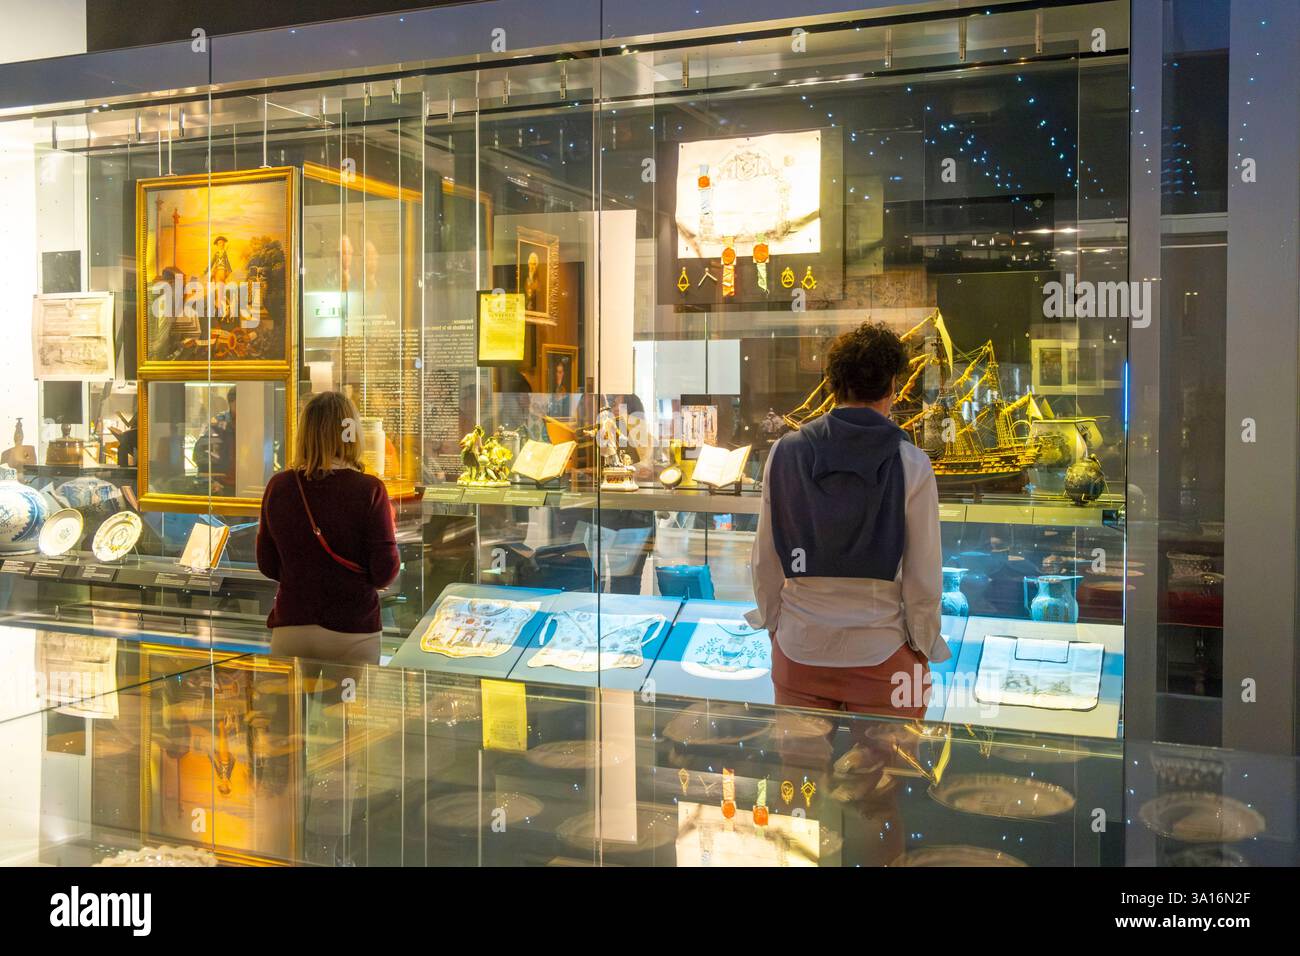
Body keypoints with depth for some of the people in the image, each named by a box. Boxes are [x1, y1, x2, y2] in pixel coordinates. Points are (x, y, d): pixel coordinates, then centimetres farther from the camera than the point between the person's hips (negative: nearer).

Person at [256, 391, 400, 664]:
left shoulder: (278, 487, -3)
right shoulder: (369, 490, -13)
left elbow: (267, 565, 6)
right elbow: (385, 572, -11)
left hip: (289, 630, 3)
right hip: (351, 632, -3)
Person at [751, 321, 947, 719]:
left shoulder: (786, 452, -4)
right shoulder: (910, 464, -10)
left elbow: (765, 561, 1)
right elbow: (923, 578, -7)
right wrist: (923, 648, 7)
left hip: (799, 649, 3)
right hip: (881, 654, -2)